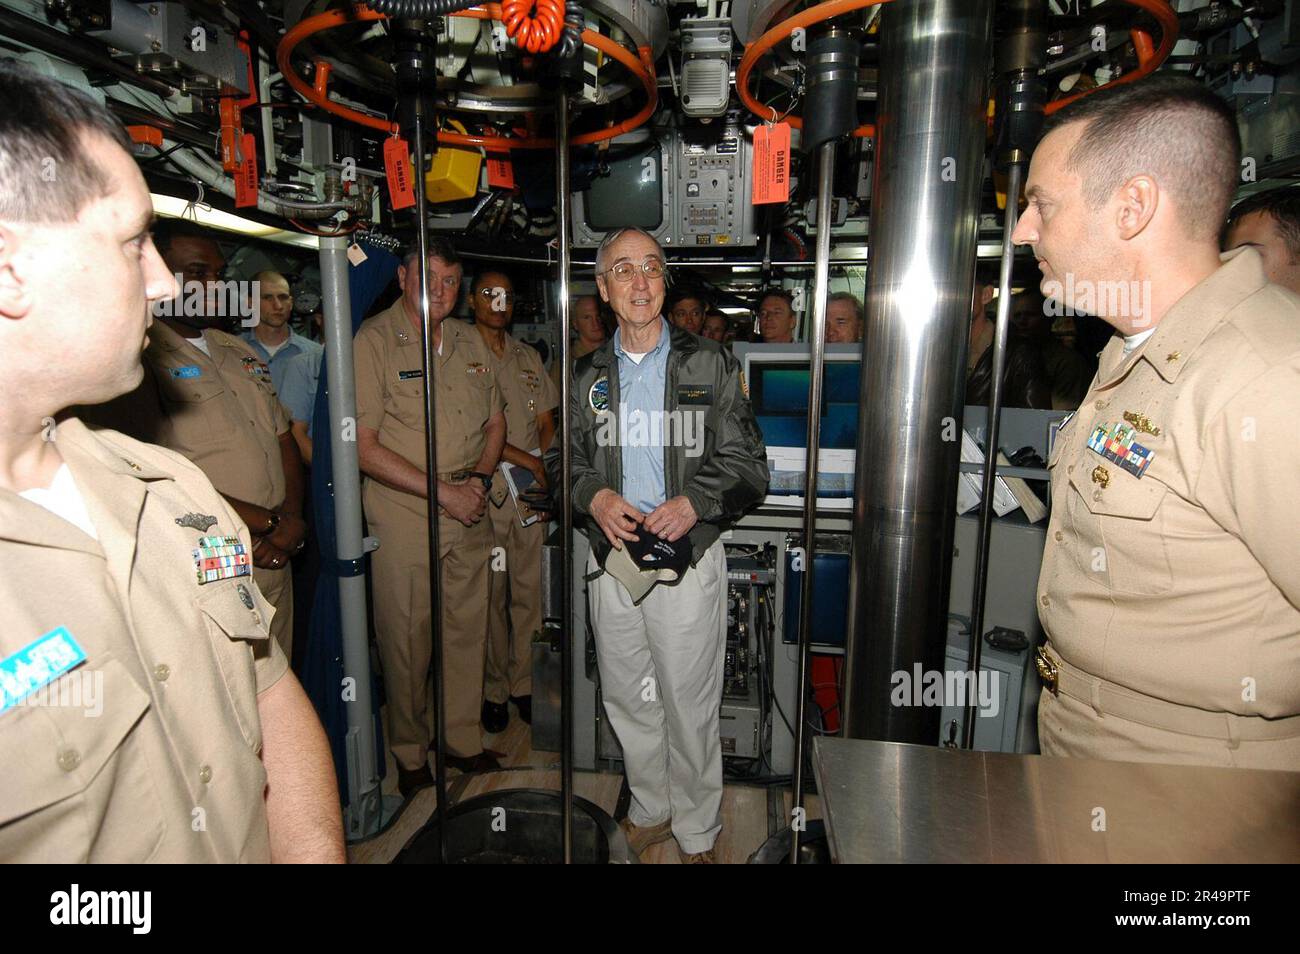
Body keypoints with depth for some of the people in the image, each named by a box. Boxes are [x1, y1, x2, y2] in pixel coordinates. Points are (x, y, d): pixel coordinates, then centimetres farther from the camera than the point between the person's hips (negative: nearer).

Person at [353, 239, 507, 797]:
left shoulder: (469, 341, 9)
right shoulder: (374, 341, -8)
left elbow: (495, 421, 17)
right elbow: (364, 447, -14)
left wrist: (480, 478, -1)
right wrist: (444, 493, -15)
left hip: (471, 518, 5)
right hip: (404, 519, -5)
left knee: (468, 631, 14)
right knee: (407, 641, 6)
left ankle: (463, 741, 32)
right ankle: (410, 756, 27)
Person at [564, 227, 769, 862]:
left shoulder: (710, 365, -1)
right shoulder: (587, 375, 9)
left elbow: (747, 464, -2)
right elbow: (564, 459, 13)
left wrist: (695, 503, -19)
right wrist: (594, 495, -8)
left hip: (688, 559, -3)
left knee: (690, 710, 7)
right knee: (628, 704, 17)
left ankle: (696, 833, 30)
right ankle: (650, 811, 40)